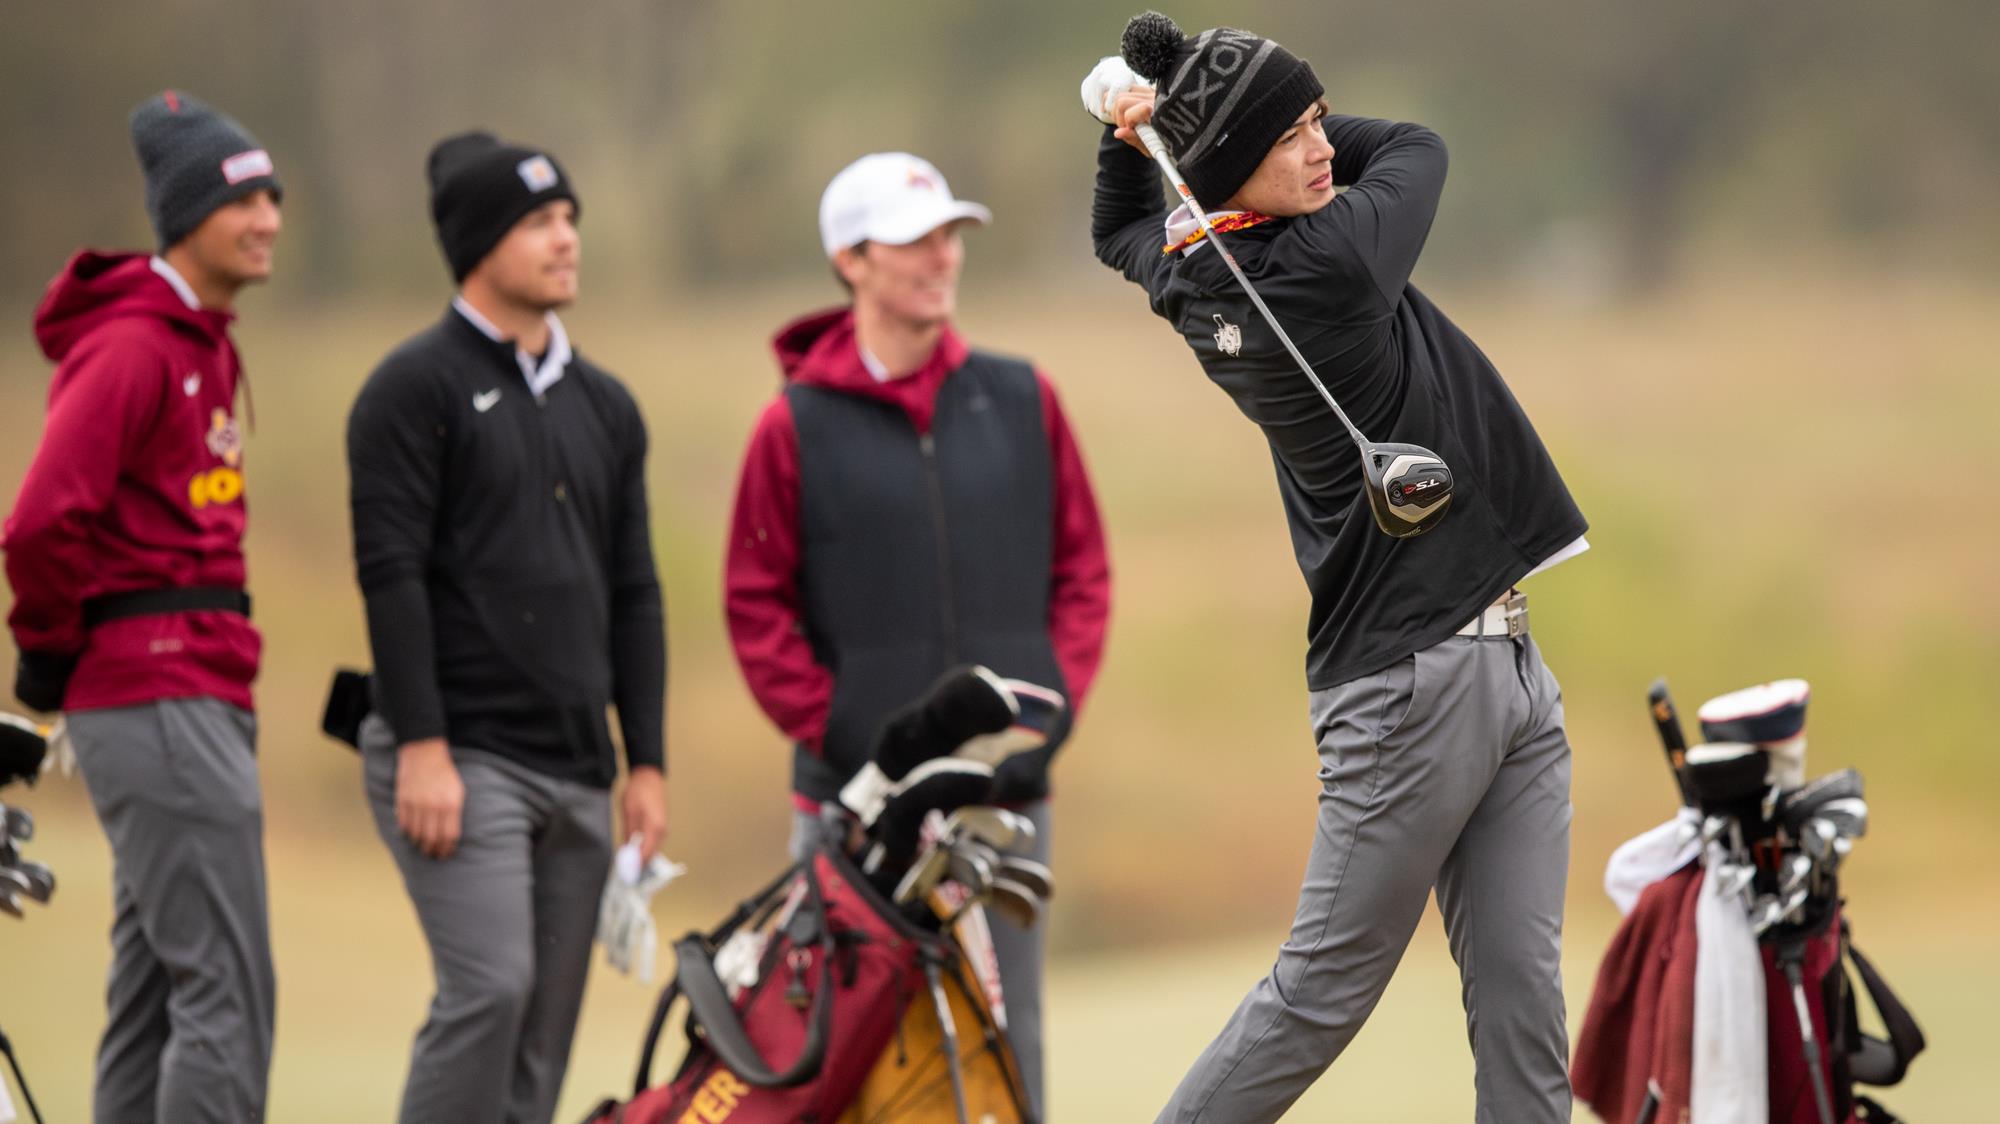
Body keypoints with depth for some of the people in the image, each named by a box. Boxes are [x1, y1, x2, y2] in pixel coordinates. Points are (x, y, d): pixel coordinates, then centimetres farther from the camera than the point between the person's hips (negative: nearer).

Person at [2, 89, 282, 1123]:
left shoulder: (206, 346, 17)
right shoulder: (130, 348, -15)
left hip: (199, 701, 10)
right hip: (162, 701, -10)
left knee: (155, 989, 12)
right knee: (226, 995, -12)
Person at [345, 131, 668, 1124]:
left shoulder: (604, 406, 18)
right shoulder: (418, 388, -3)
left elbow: (633, 594, 19)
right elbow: (390, 572, -10)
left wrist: (647, 762, 11)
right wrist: (422, 745, -18)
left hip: (575, 772, 7)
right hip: (459, 760, -7)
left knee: (544, 1030, 5)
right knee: (490, 989, -20)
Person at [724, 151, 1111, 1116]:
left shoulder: (1021, 402, 8)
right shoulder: (797, 426, -1)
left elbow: (1081, 567, 13)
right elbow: (757, 606, 0)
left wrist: (1056, 700, 2)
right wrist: (832, 729, -8)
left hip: (1009, 787, 3)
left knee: (1005, 1042, 6)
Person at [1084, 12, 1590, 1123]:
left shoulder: (1193, 271, 6)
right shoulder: (1326, 267, -18)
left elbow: (1119, 234, 31)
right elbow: (1416, 146, 1)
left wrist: (1135, 132, 12)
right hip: (1412, 682, -9)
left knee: (1519, 986, 4)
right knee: (1323, 989, -2)